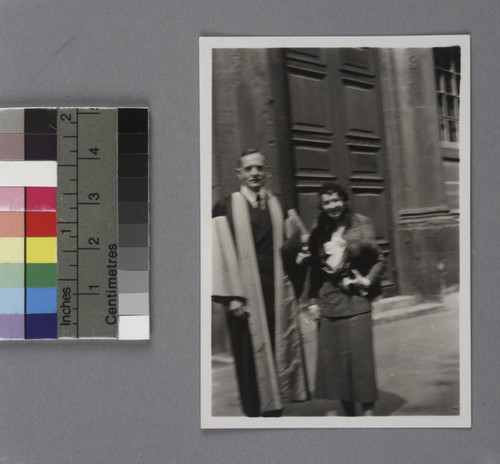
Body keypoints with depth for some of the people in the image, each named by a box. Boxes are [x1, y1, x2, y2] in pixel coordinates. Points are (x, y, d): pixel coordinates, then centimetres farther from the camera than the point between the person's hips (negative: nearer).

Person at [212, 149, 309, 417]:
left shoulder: (278, 207, 11)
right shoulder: (226, 208, -3)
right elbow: (223, 254, -8)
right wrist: (232, 296, -13)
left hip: (276, 293, 4)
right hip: (245, 294, -4)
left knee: (277, 352, 6)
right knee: (251, 357, 2)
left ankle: (274, 409, 16)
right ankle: (255, 412, 14)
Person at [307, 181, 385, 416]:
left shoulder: (360, 226, -1)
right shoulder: (319, 233, 10)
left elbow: (379, 261, 1)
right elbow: (315, 271, 13)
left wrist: (367, 281, -12)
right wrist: (313, 300, 8)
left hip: (355, 299, -4)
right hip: (328, 301, 4)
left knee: (360, 355, -6)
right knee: (333, 357, 4)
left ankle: (368, 411, 1)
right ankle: (348, 412, 13)